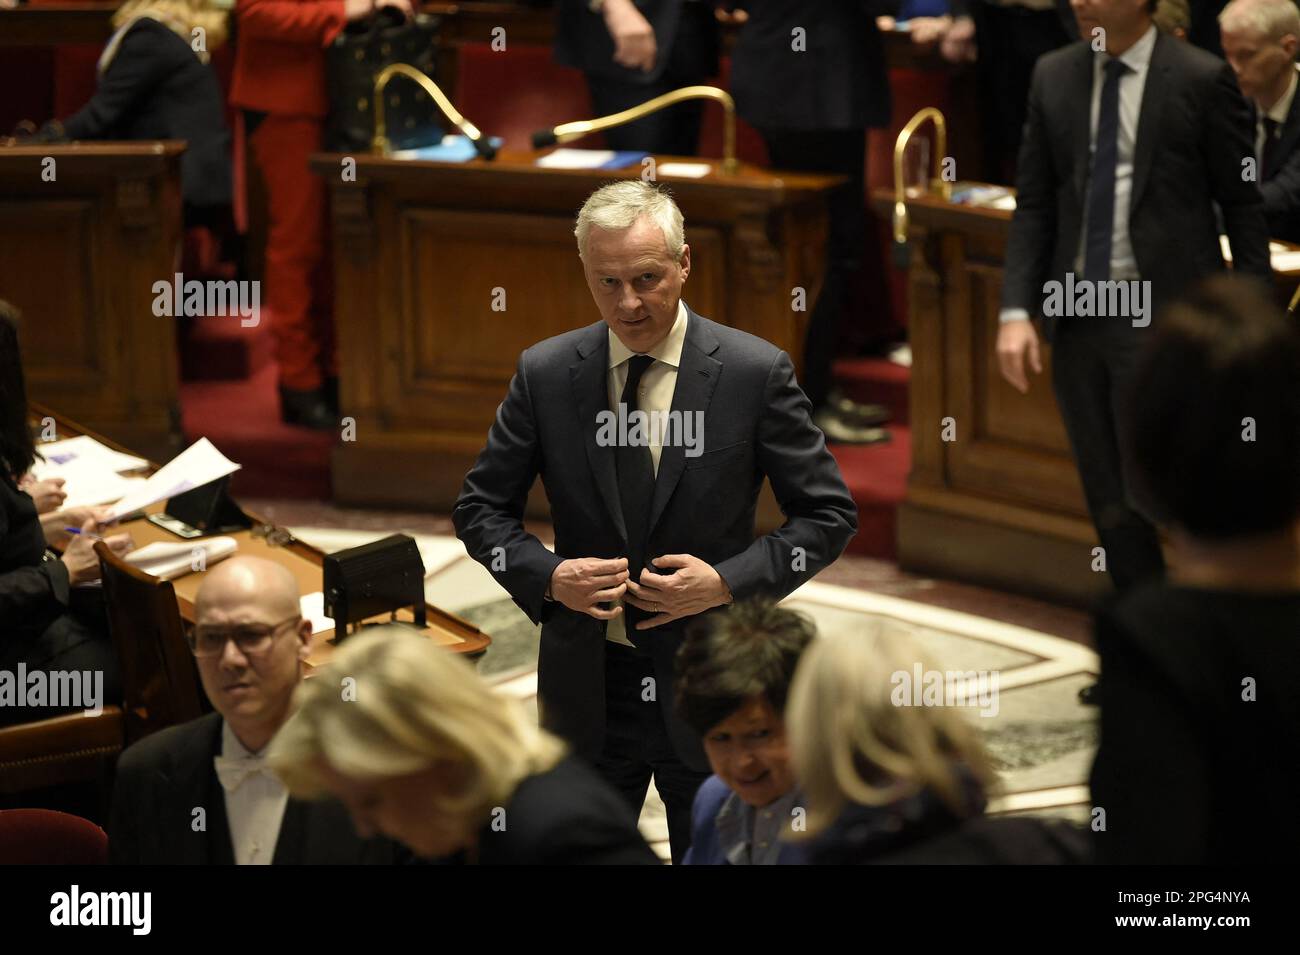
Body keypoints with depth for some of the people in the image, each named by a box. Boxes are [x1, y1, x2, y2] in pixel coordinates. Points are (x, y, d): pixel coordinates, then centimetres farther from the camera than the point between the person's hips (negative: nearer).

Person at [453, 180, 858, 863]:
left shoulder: (755, 372, -8)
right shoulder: (544, 374, -2)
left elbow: (829, 514, -3)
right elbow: (480, 508, 6)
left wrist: (729, 581, -17)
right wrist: (548, 576, -14)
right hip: (586, 684, 2)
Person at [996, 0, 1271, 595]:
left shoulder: (1201, 80, -6)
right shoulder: (1053, 76, 6)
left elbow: (1242, 204, -2)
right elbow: (1034, 205, 8)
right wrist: (1016, 311, -1)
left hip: (1160, 316, -5)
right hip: (1076, 315, 5)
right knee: (1107, 500, 10)